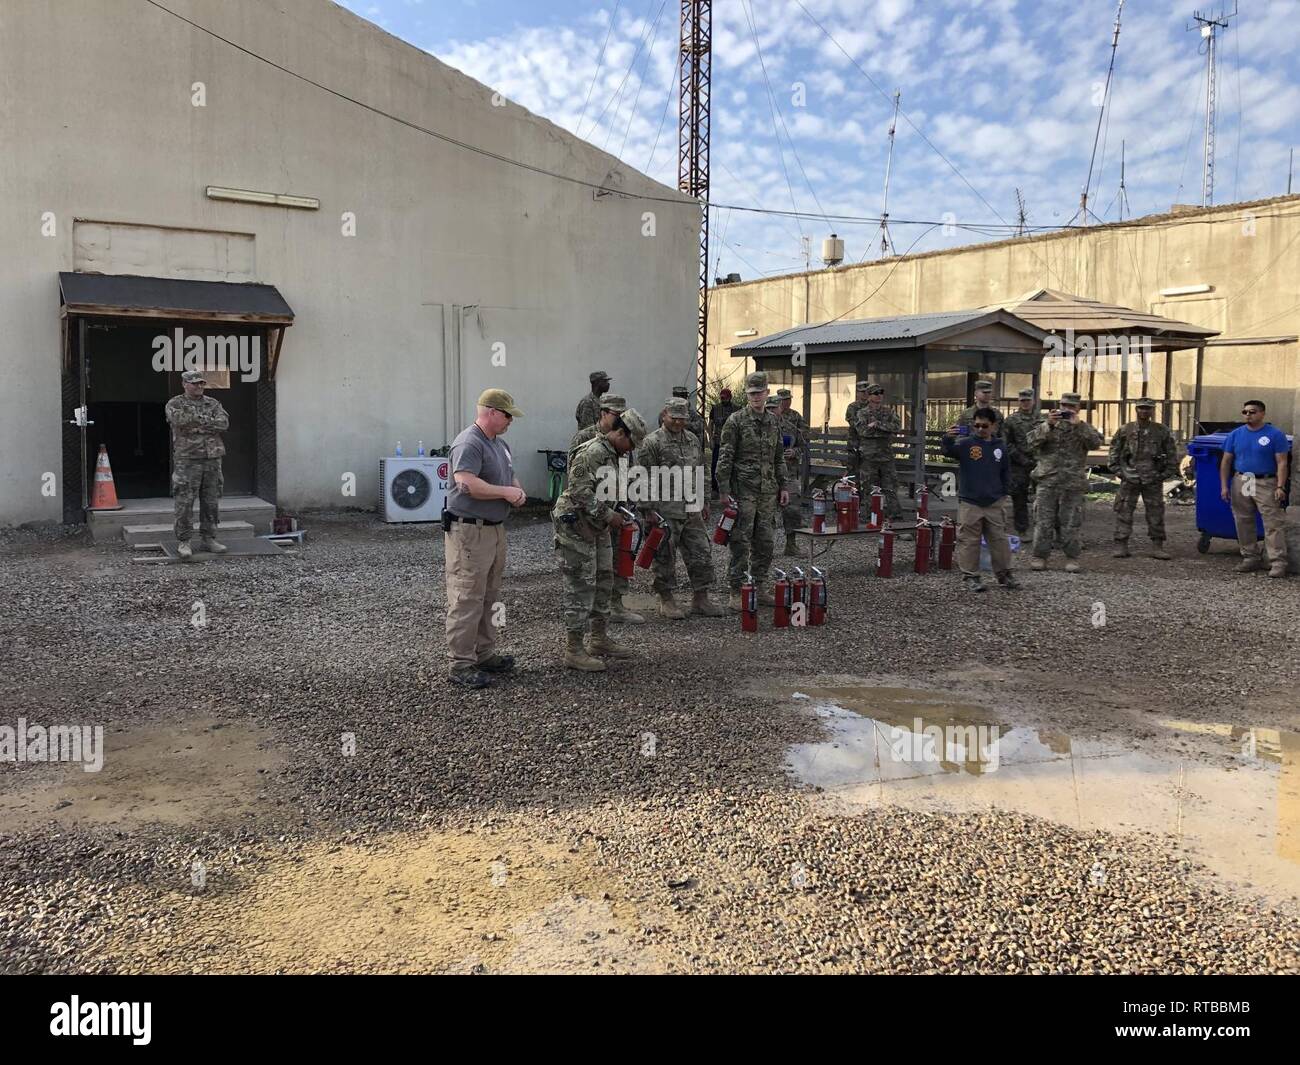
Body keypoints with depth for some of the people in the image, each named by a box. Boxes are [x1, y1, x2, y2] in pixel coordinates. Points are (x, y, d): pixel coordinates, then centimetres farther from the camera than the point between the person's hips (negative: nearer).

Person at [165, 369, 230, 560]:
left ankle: (208, 539, 15)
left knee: (211, 502, 7)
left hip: (212, 459, 4)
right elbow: (179, 419, -18)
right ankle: (183, 542, 1)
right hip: (187, 460, -4)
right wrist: (209, 421, -10)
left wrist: (198, 422, -10)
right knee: (184, 503, -5)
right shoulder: (174, 404, 3)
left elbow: (224, 423, -4)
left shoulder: (213, 404, 13)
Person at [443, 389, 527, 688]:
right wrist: (505, 492, -20)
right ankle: (461, 665, -1)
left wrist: (518, 490, 5)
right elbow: (466, 483, -29)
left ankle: (484, 654, 27)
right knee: (467, 600, -6)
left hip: (495, 529, 10)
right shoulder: (468, 444, -16)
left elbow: (510, 476, 28)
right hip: (469, 532, -10)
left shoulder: (500, 444, 16)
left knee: (489, 597, 17)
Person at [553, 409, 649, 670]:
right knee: (581, 588, -6)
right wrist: (607, 515, -18)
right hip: (577, 528, -10)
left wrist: (617, 512, 10)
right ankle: (573, 650, 1)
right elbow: (580, 492, -25)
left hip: (598, 530, 10)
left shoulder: (611, 455, 15)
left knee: (603, 583, 16)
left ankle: (599, 640, 27)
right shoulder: (591, 452, -18)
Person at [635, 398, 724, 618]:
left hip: (692, 511, 6)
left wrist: (703, 502, 19)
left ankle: (700, 599, 17)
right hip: (665, 512, -6)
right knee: (665, 557, 2)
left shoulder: (693, 440, 13)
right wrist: (648, 509, -13)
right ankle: (666, 600, 15)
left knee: (701, 554, 7)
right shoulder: (652, 443, -8)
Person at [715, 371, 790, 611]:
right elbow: (725, 459, -7)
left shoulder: (773, 422, 13)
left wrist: (782, 486, 14)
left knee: (764, 542, 10)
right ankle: (737, 593, 3)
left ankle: (760, 589, 20)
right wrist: (724, 492, -13)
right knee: (740, 543, -4)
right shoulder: (736, 421, -5)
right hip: (743, 490, -6)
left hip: (768, 492, 6)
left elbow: (779, 458, 20)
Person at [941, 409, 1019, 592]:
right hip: (969, 503, -3)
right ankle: (970, 576, 11)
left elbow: (1006, 472, 15)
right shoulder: (965, 443, -4)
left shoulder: (1000, 447, 7)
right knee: (969, 541, 2)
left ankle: (1004, 574, 23)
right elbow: (948, 451, -23)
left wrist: (1005, 493, 10)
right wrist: (947, 438, -42)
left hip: (995, 503, 3)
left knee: (999, 539, 10)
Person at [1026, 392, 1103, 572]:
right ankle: (1040, 557, 7)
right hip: (1047, 481, 0)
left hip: (1073, 484, 0)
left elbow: (1096, 443, -11)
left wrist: (1079, 424, -17)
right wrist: (1048, 424, -18)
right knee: (1043, 521, 1)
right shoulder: (1047, 425, 9)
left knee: (1072, 523, 4)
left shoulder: (1084, 428, 8)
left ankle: (1072, 558, 12)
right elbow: (1033, 441, -7)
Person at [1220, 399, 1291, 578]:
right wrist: (1224, 486, 3)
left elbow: (1282, 463, -5)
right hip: (1240, 482, 4)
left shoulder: (1275, 434, -2)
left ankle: (1278, 562, -7)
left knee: (1273, 523, -8)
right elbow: (1226, 461, 10)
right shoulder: (1236, 434, 8)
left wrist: (1280, 487, -13)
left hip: (1266, 483, -4)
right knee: (1243, 523, 8)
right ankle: (1251, 558, 19)